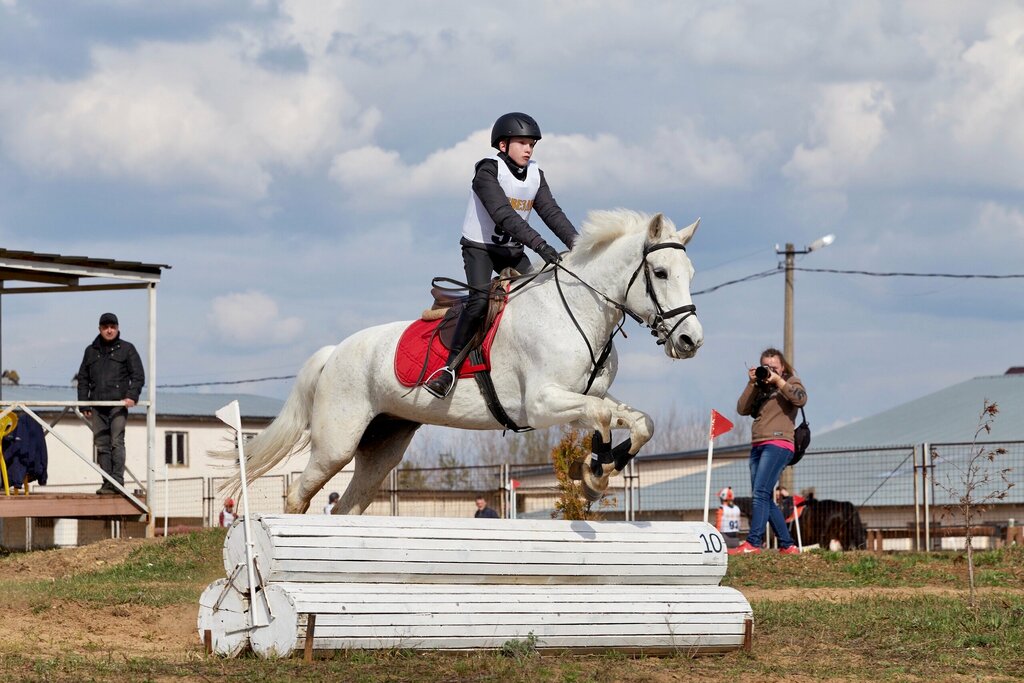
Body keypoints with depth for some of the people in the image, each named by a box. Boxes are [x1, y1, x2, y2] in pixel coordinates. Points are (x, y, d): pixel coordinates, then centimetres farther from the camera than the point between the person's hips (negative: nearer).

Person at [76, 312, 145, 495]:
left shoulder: (127, 349, 8)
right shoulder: (91, 351, 18)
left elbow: (138, 375, 3)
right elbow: (83, 379, 20)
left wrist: (132, 396, -12)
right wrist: (83, 403, 10)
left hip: (118, 403, -4)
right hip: (98, 406, 4)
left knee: (117, 442, -13)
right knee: (101, 445, 2)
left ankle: (117, 481, -15)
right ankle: (107, 483, 4)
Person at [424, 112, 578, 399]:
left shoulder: (535, 175, 3)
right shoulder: (488, 173, -20)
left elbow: (551, 212, -4)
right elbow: (504, 216, -31)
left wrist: (576, 243, -19)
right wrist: (539, 245, -41)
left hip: (512, 250, 7)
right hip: (479, 246, -7)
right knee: (480, 299, -26)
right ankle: (452, 365, -23)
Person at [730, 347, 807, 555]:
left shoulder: (790, 381, 7)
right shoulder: (761, 388, 23)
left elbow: (801, 399, -15)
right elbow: (742, 409, 10)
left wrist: (777, 380, -12)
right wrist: (752, 384, 2)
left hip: (778, 444, -8)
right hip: (758, 445, 8)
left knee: (761, 493, -19)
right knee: (765, 499, 5)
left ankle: (753, 543, -27)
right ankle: (787, 545, 9)